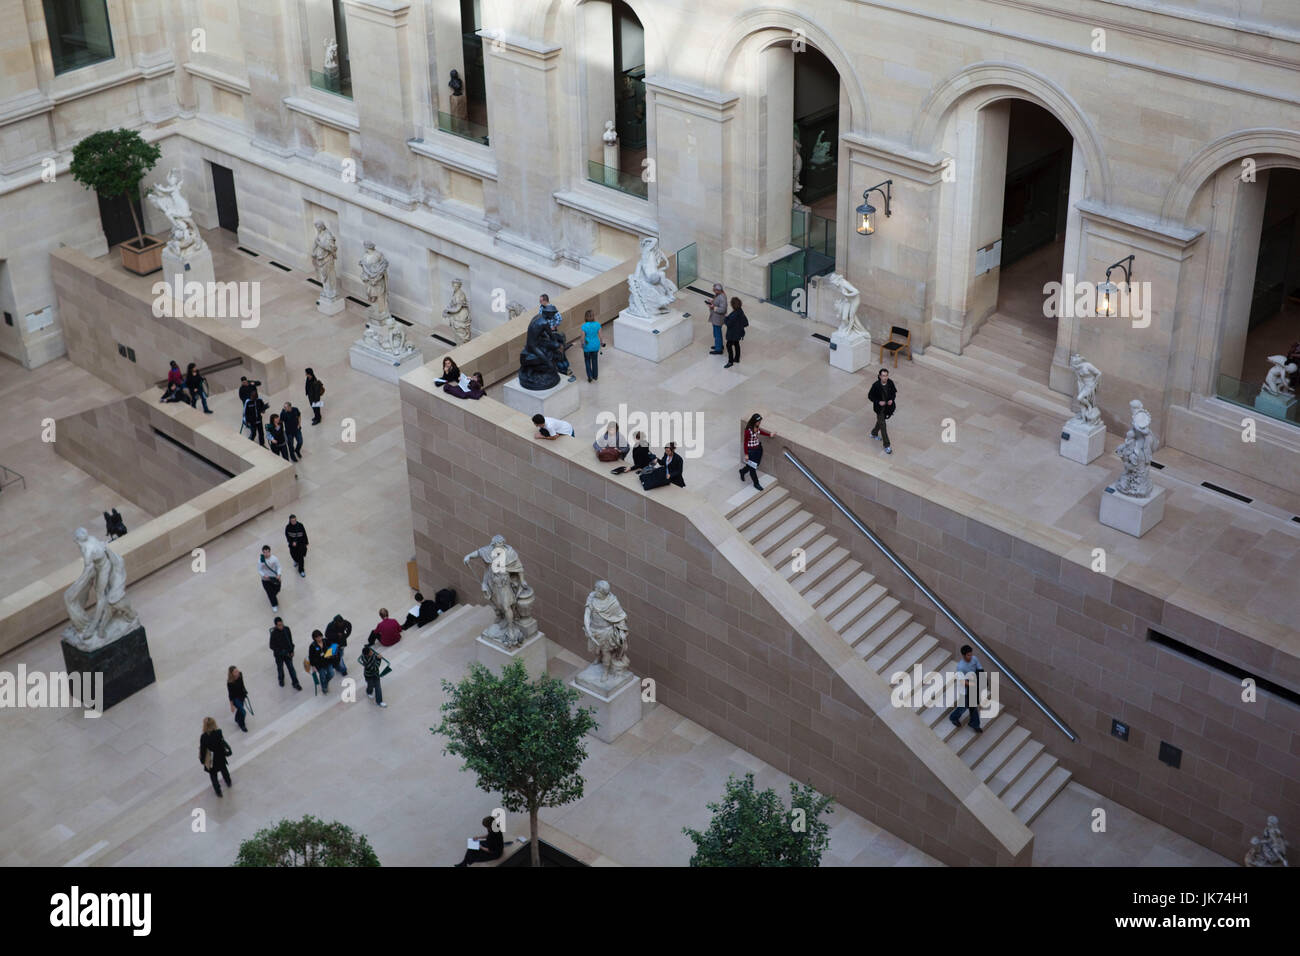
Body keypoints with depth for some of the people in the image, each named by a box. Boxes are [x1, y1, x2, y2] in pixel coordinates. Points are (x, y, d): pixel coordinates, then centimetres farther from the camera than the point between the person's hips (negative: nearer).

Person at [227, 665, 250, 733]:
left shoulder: (240, 674, -19)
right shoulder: (230, 683, -34)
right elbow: (230, 694, -22)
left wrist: (245, 691, 16)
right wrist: (232, 705, -14)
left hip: (242, 695, 6)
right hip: (235, 698, -6)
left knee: (240, 708, 28)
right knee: (242, 711, -5)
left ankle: (237, 720, 58)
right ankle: (242, 725, 25)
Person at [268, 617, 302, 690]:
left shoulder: (287, 630, -11)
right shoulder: (274, 633, -23)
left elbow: (290, 641, 3)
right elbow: (272, 646, -17)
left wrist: (291, 651, 1)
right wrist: (282, 652, -20)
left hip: (288, 653, 2)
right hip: (279, 655, -2)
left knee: (291, 668, 6)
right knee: (280, 668, 19)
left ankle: (295, 683, 16)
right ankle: (281, 680, 46)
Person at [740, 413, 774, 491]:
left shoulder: (757, 427, -6)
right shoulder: (748, 430, -28)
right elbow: (745, 442, -20)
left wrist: (769, 435, 13)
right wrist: (746, 454, -15)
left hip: (758, 448, 8)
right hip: (751, 450, -8)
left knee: (756, 465, 24)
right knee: (752, 467, 9)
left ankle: (742, 471, 50)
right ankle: (756, 483, 29)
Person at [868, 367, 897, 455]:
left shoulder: (890, 383, -13)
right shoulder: (876, 385, -24)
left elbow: (894, 392, 5)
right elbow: (870, 396, -13)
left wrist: (891, 400, -13)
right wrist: (878, 402, -25)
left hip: (887, 407, 5)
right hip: (879, 408, -5)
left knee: (880, 421, 26)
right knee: (882, 425, -2)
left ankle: (874, 433, 54)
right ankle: (886, 446, 4)